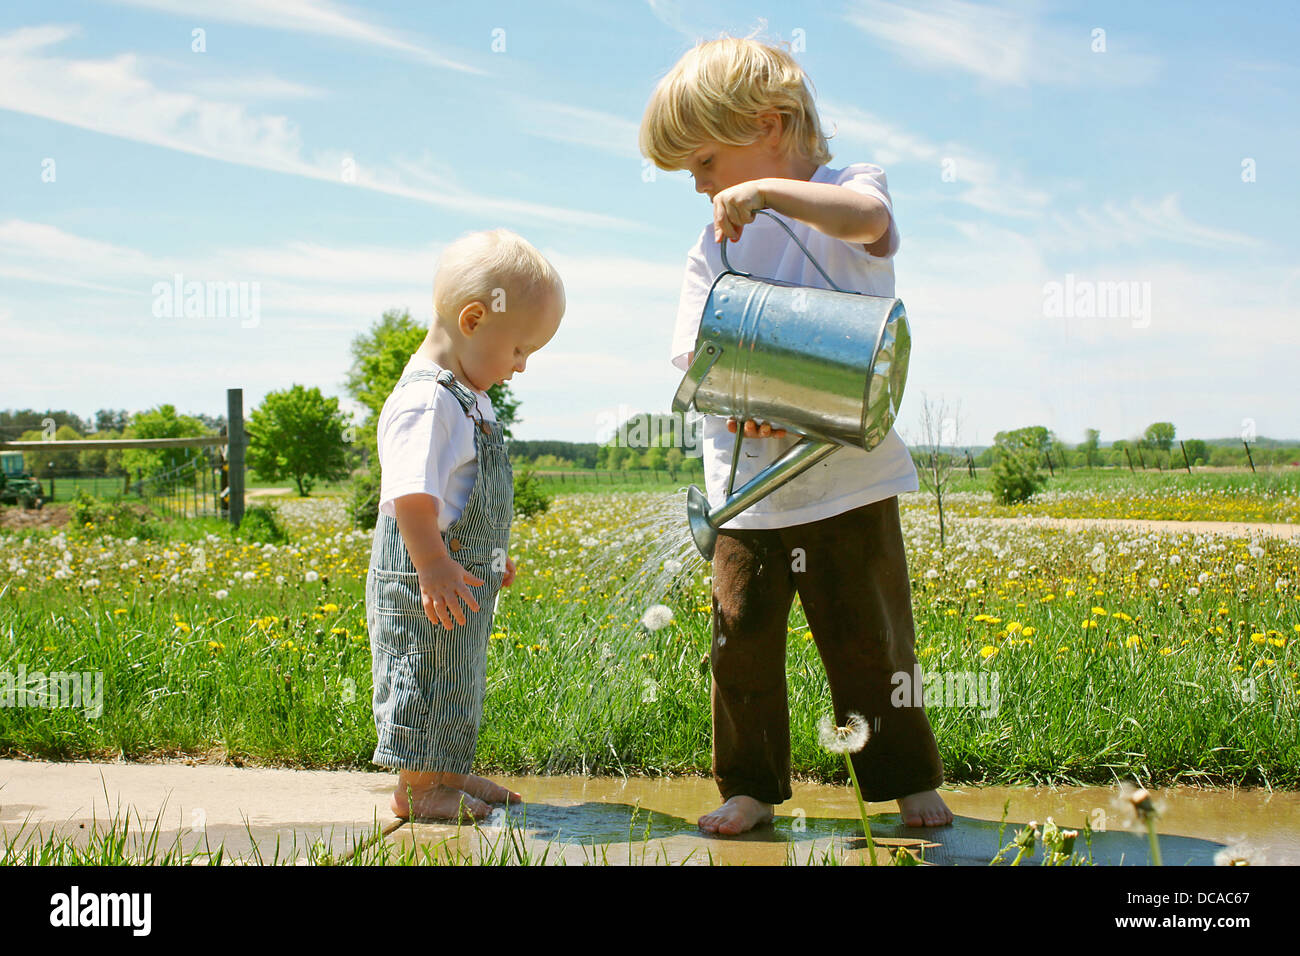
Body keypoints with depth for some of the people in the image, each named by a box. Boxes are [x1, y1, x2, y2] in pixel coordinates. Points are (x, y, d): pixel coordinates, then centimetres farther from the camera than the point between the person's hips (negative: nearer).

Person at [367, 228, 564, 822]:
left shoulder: (468, 396, 13)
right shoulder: (425, 402, -22)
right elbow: (410, 493, -29)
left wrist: (491, 555, 28)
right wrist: (433, 565, -31)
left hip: (464, 575, 11)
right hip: (425, 582, -10)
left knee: (460, 680, 19)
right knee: (426, 680, 0)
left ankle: (449, 773, 31)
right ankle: (415, 787, 12)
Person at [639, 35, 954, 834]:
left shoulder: (848, 191, -3)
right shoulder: (717, 244, 8)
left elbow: (872, 219, -30)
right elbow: (695, 360, 2)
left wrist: (766, 189, -31)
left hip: (850, 478, -3)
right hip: (746, 489, 4)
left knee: (869, 641, 6)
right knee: (742, 639, 4)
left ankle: (909, 778, 25)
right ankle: (752, 786, 21)